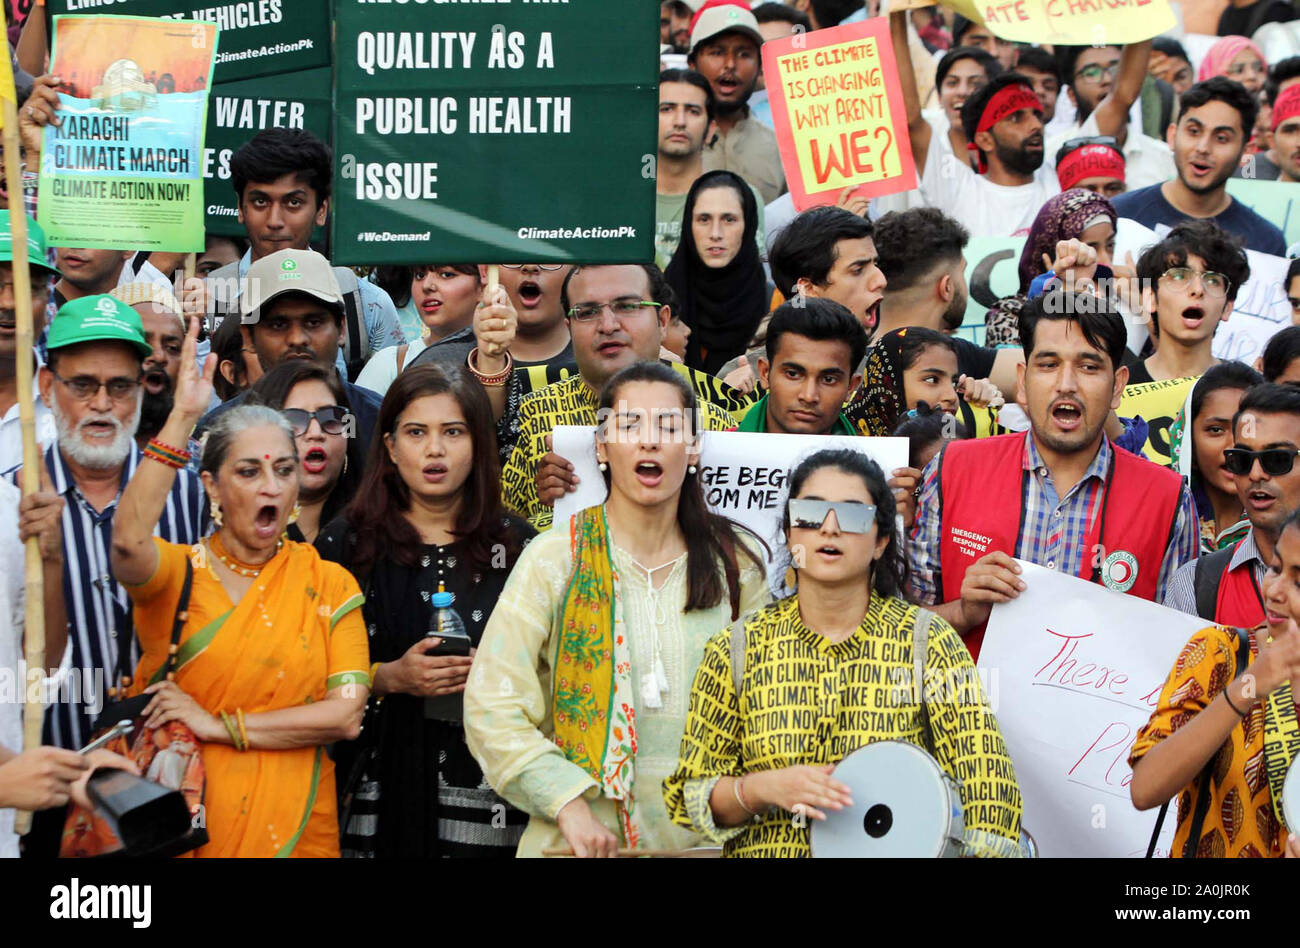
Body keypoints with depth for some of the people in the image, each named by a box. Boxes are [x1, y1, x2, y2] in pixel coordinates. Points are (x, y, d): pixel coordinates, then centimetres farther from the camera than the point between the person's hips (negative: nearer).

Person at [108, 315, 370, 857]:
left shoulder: (330, 584, 2)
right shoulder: (176, 572, -3)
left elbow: (347, 715, -9)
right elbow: (128, 542, -28)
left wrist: (219, 725, -14)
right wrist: (183, 415, -27)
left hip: (295, 828, 2)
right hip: (180, 821, -1)